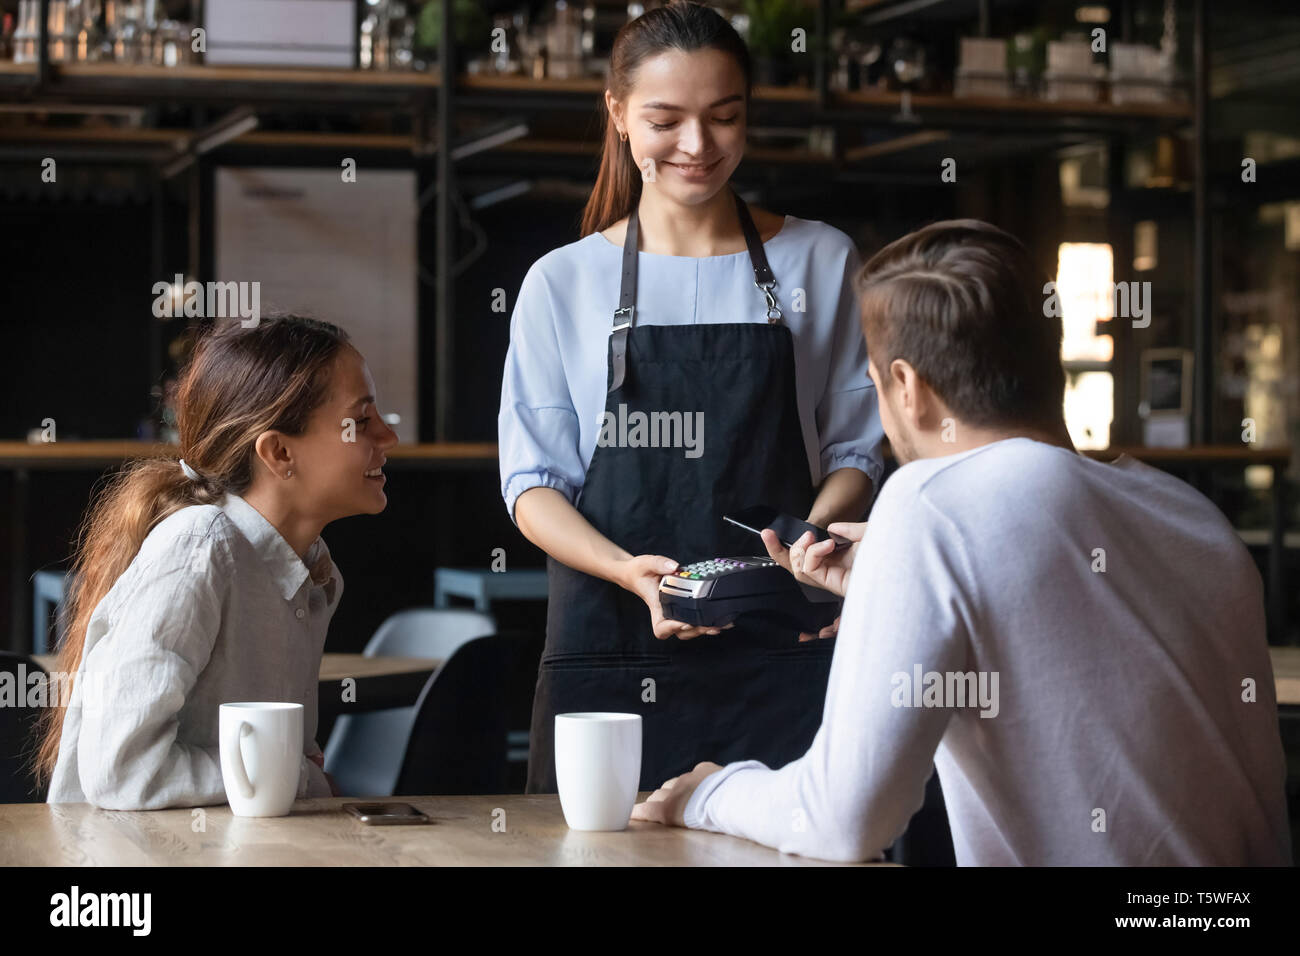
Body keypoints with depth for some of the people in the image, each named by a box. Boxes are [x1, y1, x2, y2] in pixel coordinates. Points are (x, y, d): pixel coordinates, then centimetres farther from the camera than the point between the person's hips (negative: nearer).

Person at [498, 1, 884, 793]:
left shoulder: (821, 263, 10)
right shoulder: (563, 282, 8)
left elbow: (855, 451, 10)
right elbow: (534, 485, 5)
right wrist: (628, 570, -15)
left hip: (782, 649, 0)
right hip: (611, 650, 0)